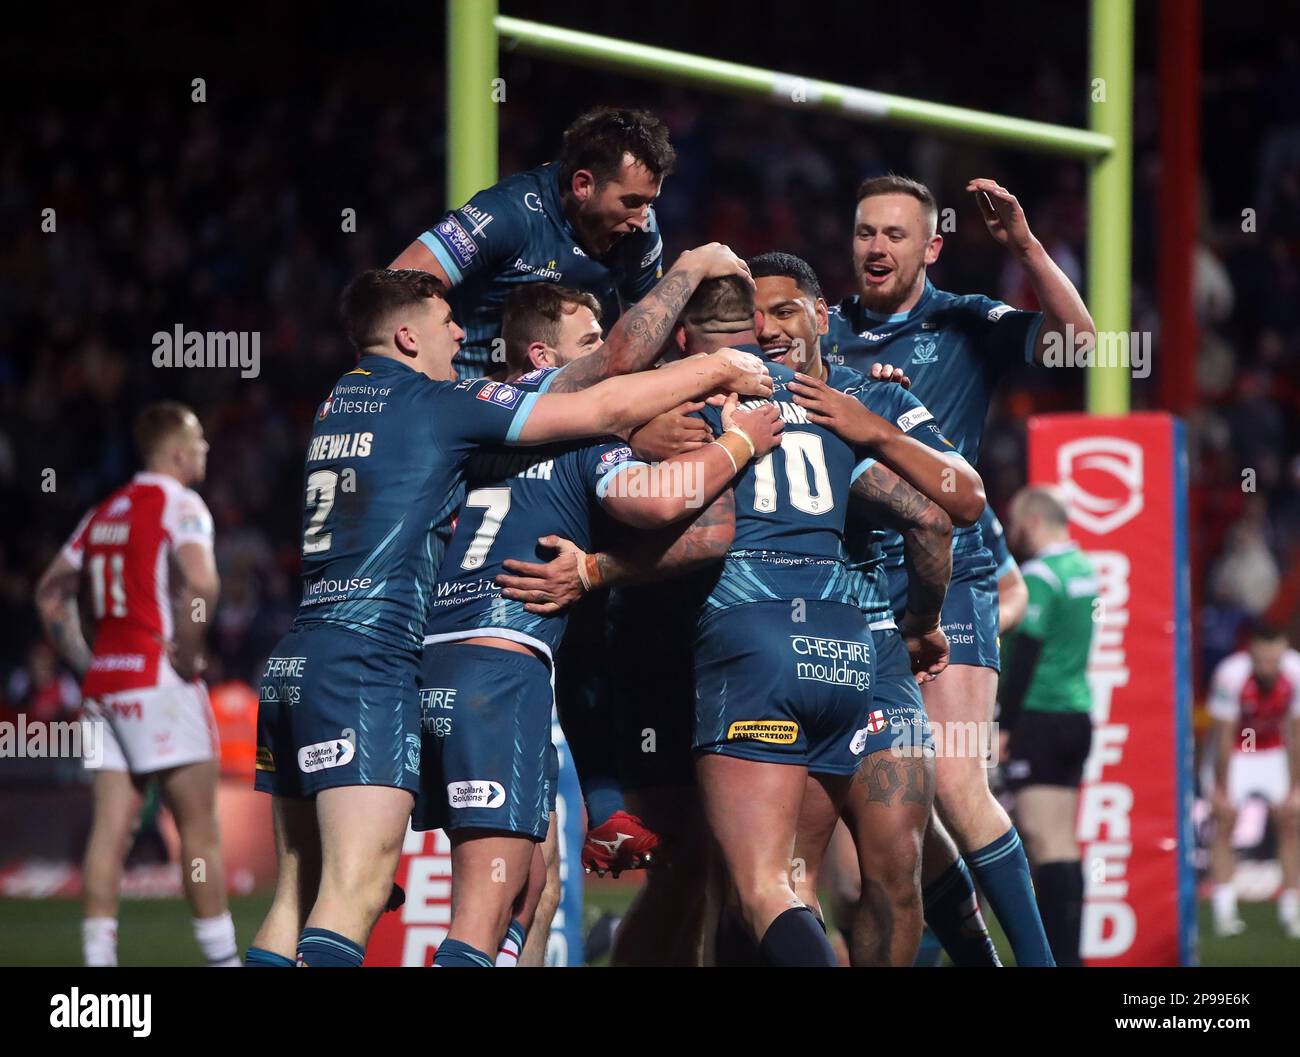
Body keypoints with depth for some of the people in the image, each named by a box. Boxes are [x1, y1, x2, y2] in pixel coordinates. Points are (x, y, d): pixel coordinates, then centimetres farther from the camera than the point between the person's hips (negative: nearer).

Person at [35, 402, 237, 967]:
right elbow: (200, 583, -25)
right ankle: (222, 955, 2)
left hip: (103, 684, 7)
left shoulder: (106, 512, 17)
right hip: (160, 683, -7)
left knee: (111, 829, 3)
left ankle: (98, 956, -3)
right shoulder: (180, 505, -6)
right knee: (199, 826, -1)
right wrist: (187, 656, -14)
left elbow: (51, 592, 22)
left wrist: (84, 661, 19)